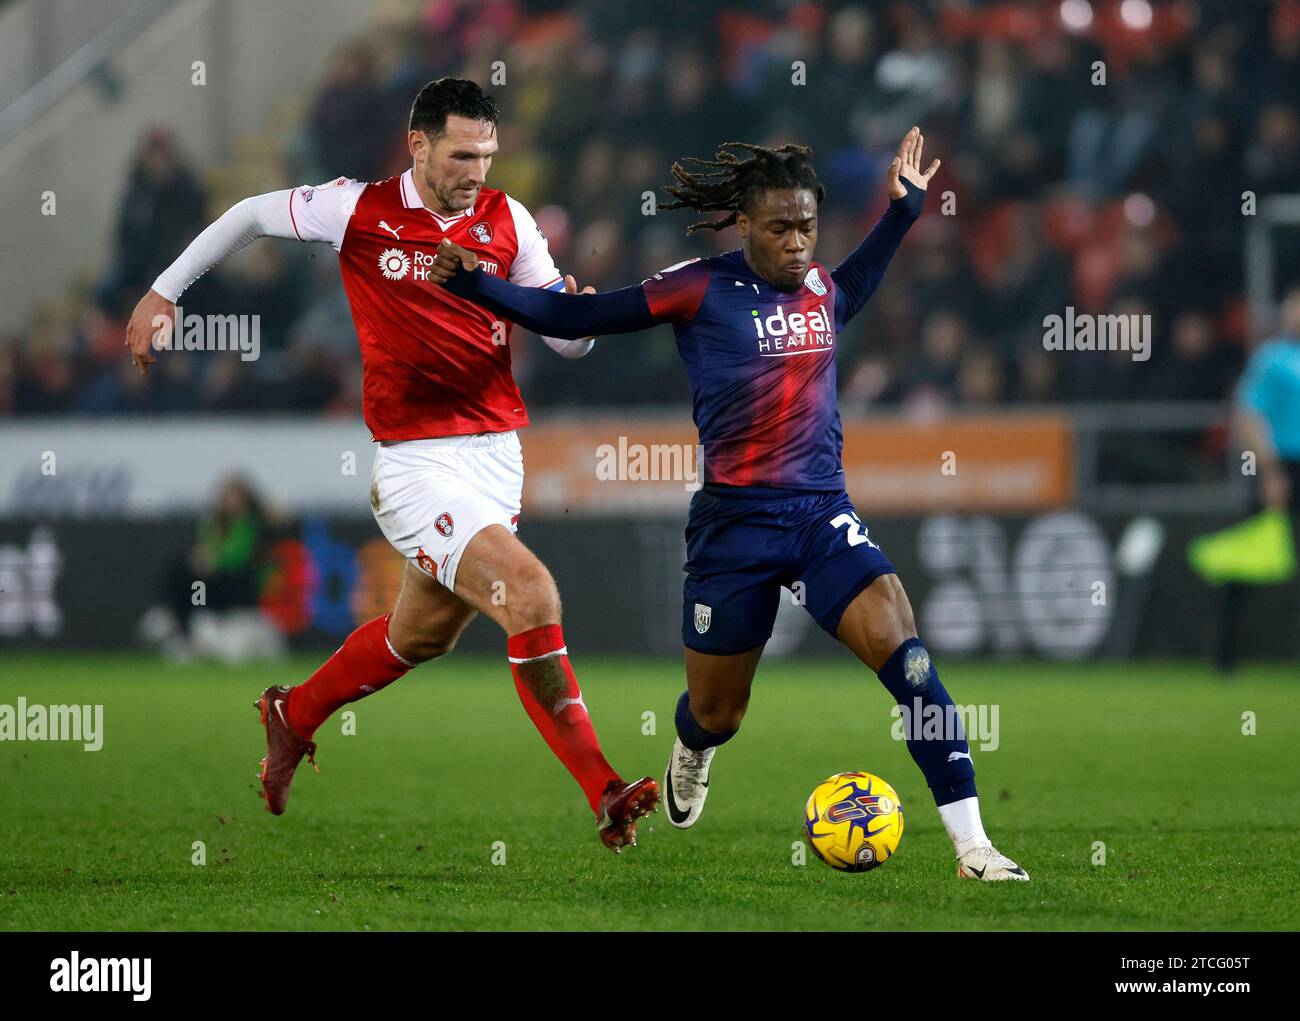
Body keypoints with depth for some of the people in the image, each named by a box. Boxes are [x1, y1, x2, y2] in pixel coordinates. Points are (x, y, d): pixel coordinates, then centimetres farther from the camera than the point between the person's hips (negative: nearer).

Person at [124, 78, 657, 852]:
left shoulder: (507, 221, 3)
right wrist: (164, 293, 16)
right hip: (416, 461, -6)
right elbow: (251, 215, 12)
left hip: (498, 455, 6)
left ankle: (294, 715, 46)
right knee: (530, 592, -22)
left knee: (423, 635, 19)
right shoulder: (360, 211, -6)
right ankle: (604, 794, -20)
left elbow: (569, 341, 7)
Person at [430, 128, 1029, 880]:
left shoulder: (822, 286, 6)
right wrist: (478, 284, -16)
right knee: (717, 714, 10)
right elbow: (573, 317, -5)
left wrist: (904, 210, 29)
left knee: (902, 648, -20)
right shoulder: (701, 290, -8)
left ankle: (973, 845, -19)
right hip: (735, 525, -3)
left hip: (824, 513, 3)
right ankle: (692, 754, 52)